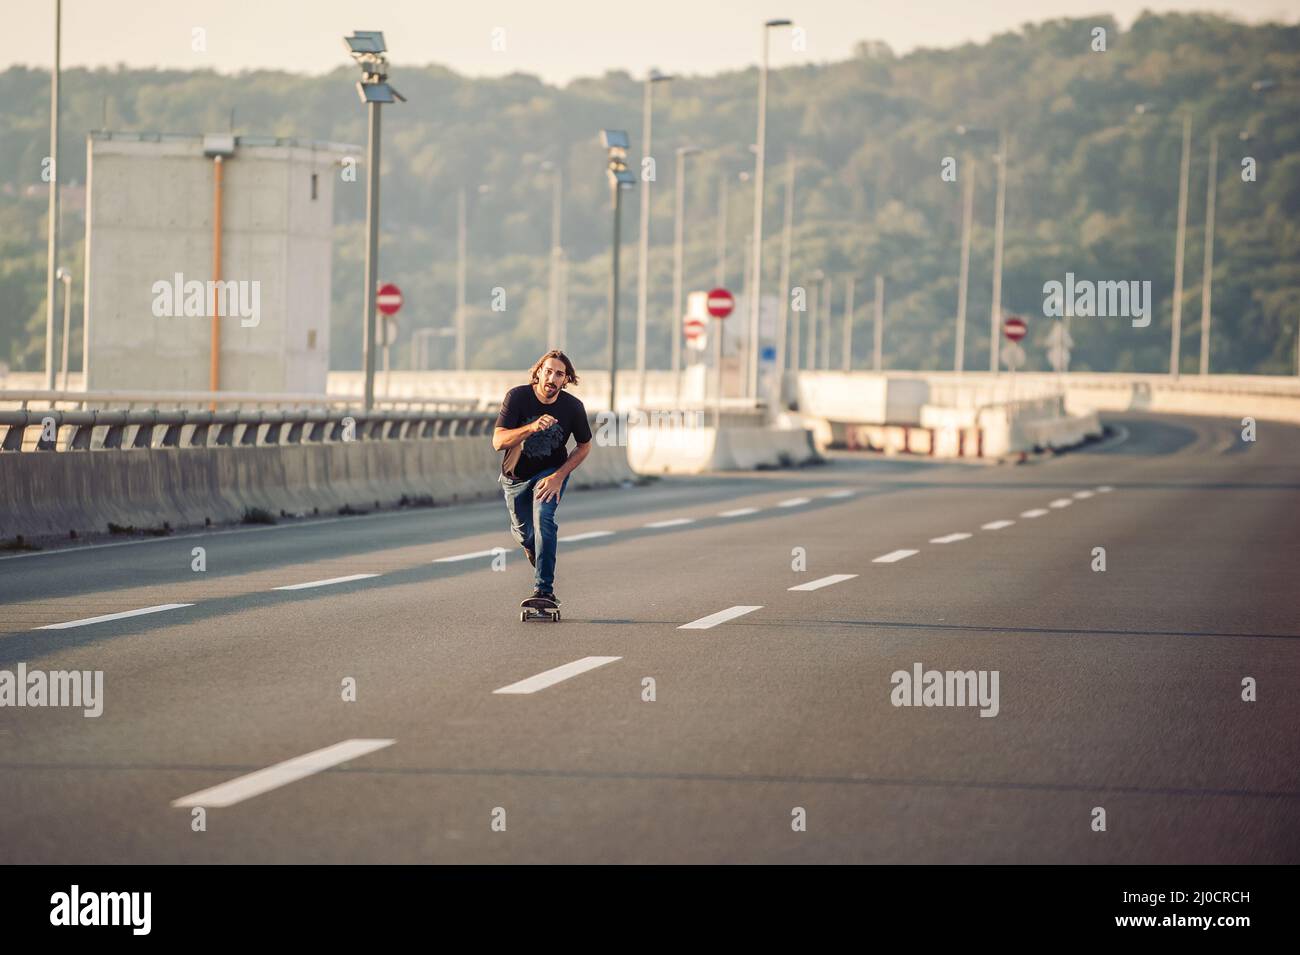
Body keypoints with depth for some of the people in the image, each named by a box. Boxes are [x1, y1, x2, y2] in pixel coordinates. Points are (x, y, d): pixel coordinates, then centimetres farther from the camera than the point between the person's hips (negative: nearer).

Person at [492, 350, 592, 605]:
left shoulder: (573, 406, -18)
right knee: (524, 534, 12)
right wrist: (532, 427, -46)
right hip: (515, 476, 1)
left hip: (552, 472, -1)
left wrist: (559, 476, -15)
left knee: (543, 517, -27)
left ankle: (544, 589, -27)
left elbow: (584, 446, -2)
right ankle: (537, 557, 51)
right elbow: (498, 441, -30)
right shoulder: (517, 397, -23)